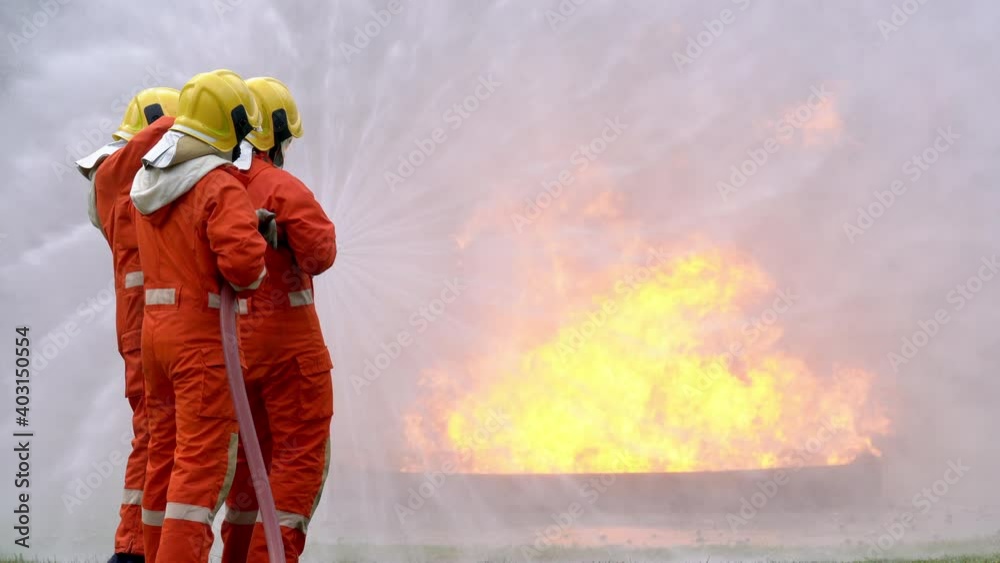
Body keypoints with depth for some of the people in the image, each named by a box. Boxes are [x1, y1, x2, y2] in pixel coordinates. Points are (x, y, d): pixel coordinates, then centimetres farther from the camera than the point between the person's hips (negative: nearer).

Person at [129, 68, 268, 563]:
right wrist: (252, 273, -6)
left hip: (155, 327, 8)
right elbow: (242, 258, -28)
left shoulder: (148, 180, 11)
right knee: (204, 459, -7)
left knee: (164, 453, 16)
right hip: (204, 335, -8)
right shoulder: (219, 185, -16)